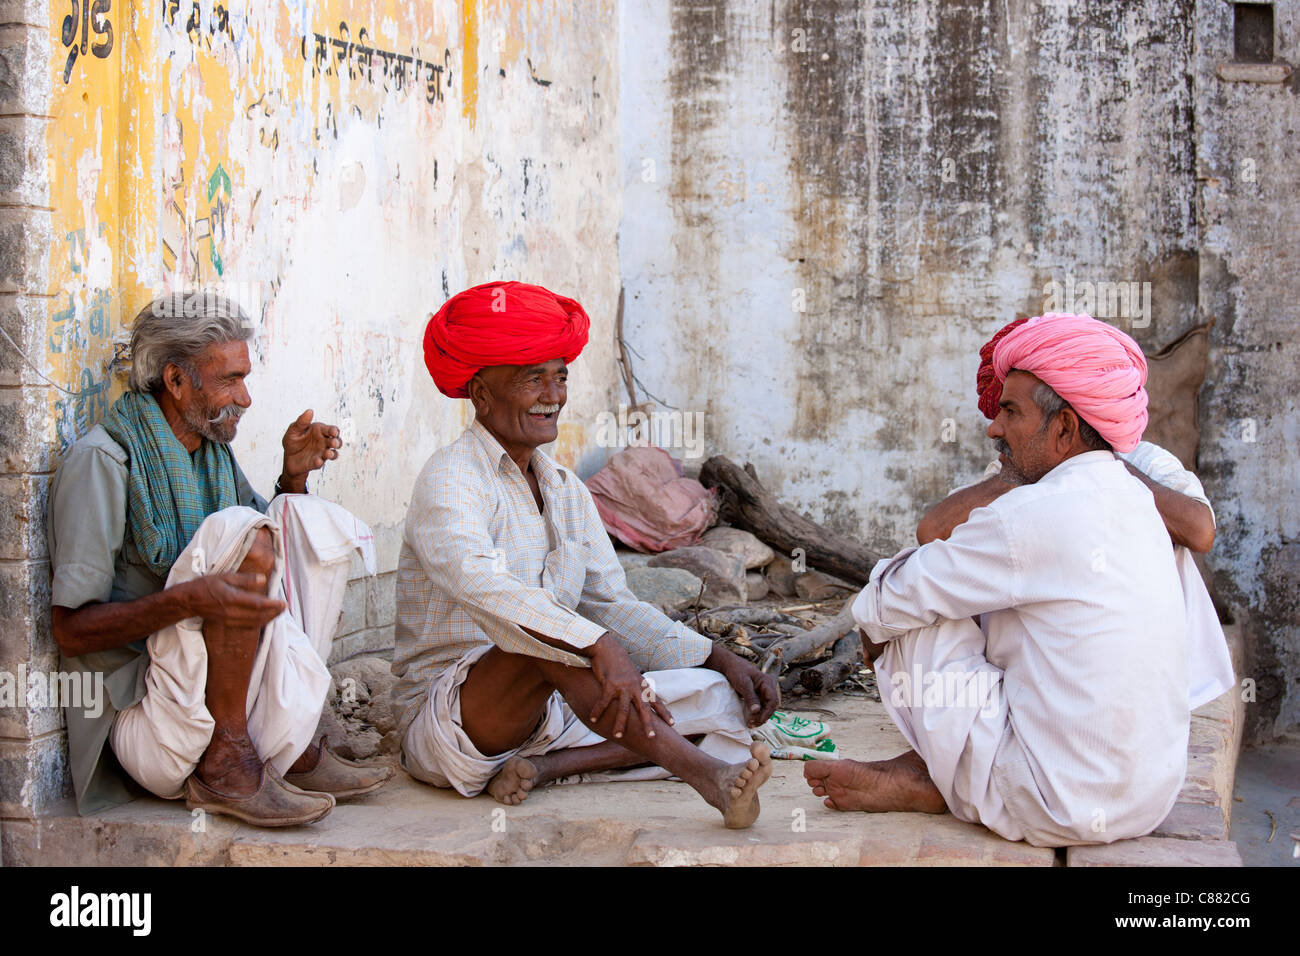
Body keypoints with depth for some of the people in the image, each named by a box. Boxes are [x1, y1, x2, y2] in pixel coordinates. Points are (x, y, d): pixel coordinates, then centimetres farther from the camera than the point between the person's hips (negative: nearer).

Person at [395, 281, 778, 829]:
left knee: (723, 701, -6)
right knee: (550, 637, -36)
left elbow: (612, 607, 14)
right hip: (442, 717, -7)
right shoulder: (451, 480, -11)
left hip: (549, 710, 8)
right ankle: (703, 776, -42)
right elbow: (478, 585, -31)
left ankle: (545, 767, -21)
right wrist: (599, 648, -44)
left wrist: (721, 661, 0)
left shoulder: (566, 491, 14)